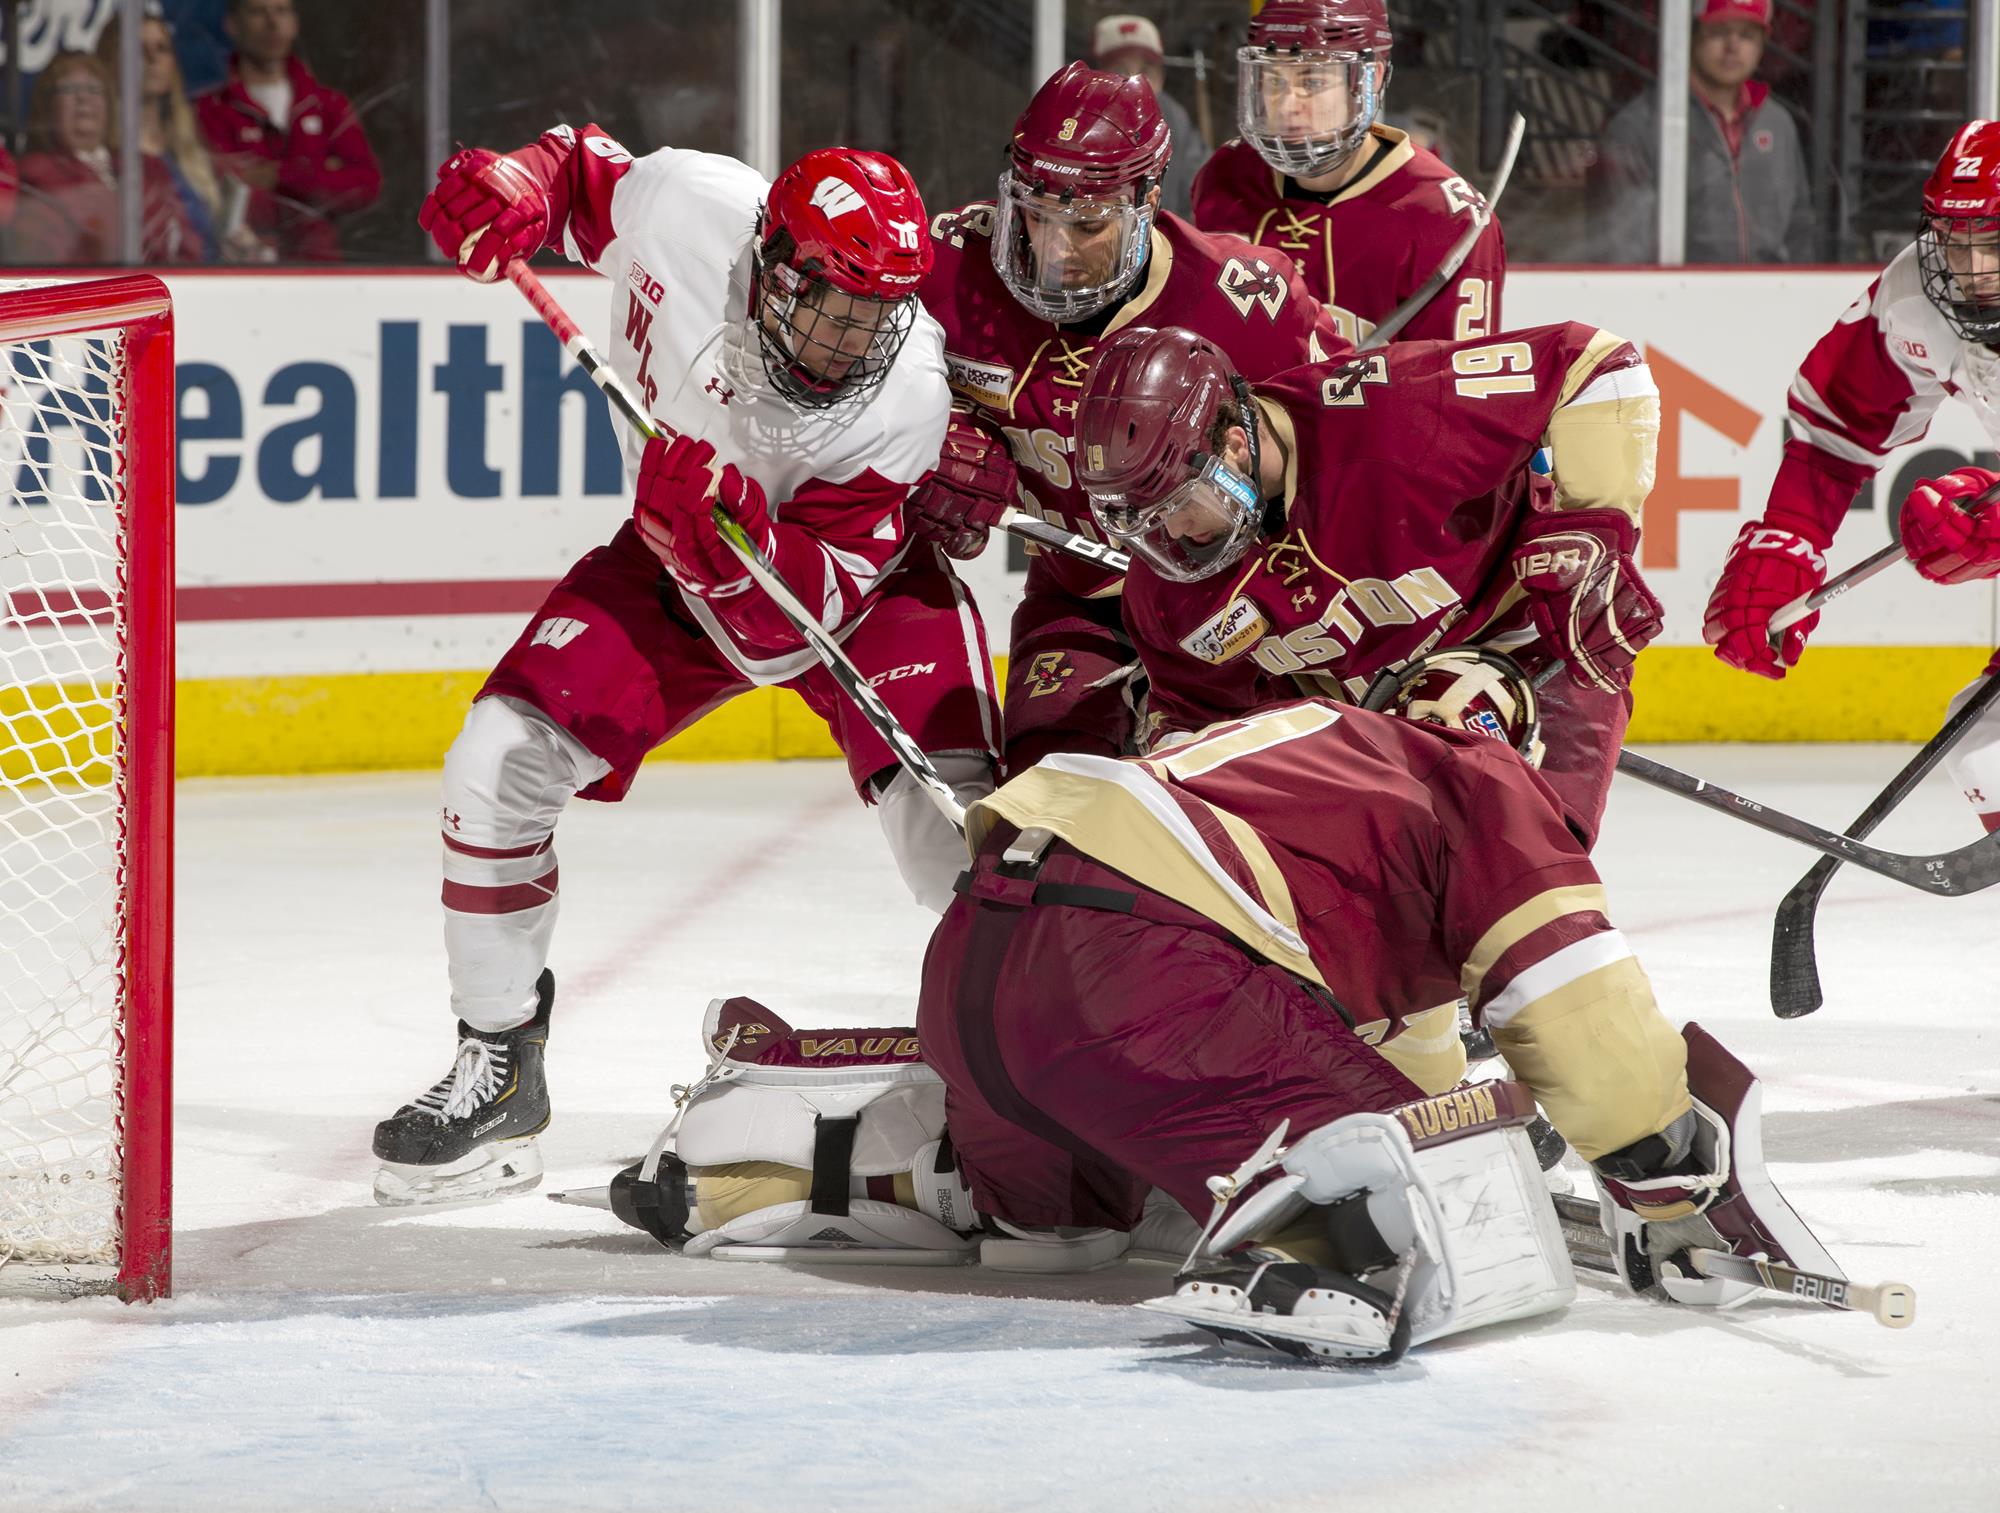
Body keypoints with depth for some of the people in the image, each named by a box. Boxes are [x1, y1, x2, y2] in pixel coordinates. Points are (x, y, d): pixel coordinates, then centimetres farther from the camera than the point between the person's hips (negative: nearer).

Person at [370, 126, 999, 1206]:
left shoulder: (907, 396, -34)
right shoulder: (683, 205, -28)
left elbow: (808, 609, -33)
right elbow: (580, 168, -3)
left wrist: (733, 528, -52)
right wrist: (515, 185, -25)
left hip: (866, 578, -3)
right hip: (676, 561, 3)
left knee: (954, 823, -24)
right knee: (498, 765, -10)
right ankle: (497, 1069, 8)